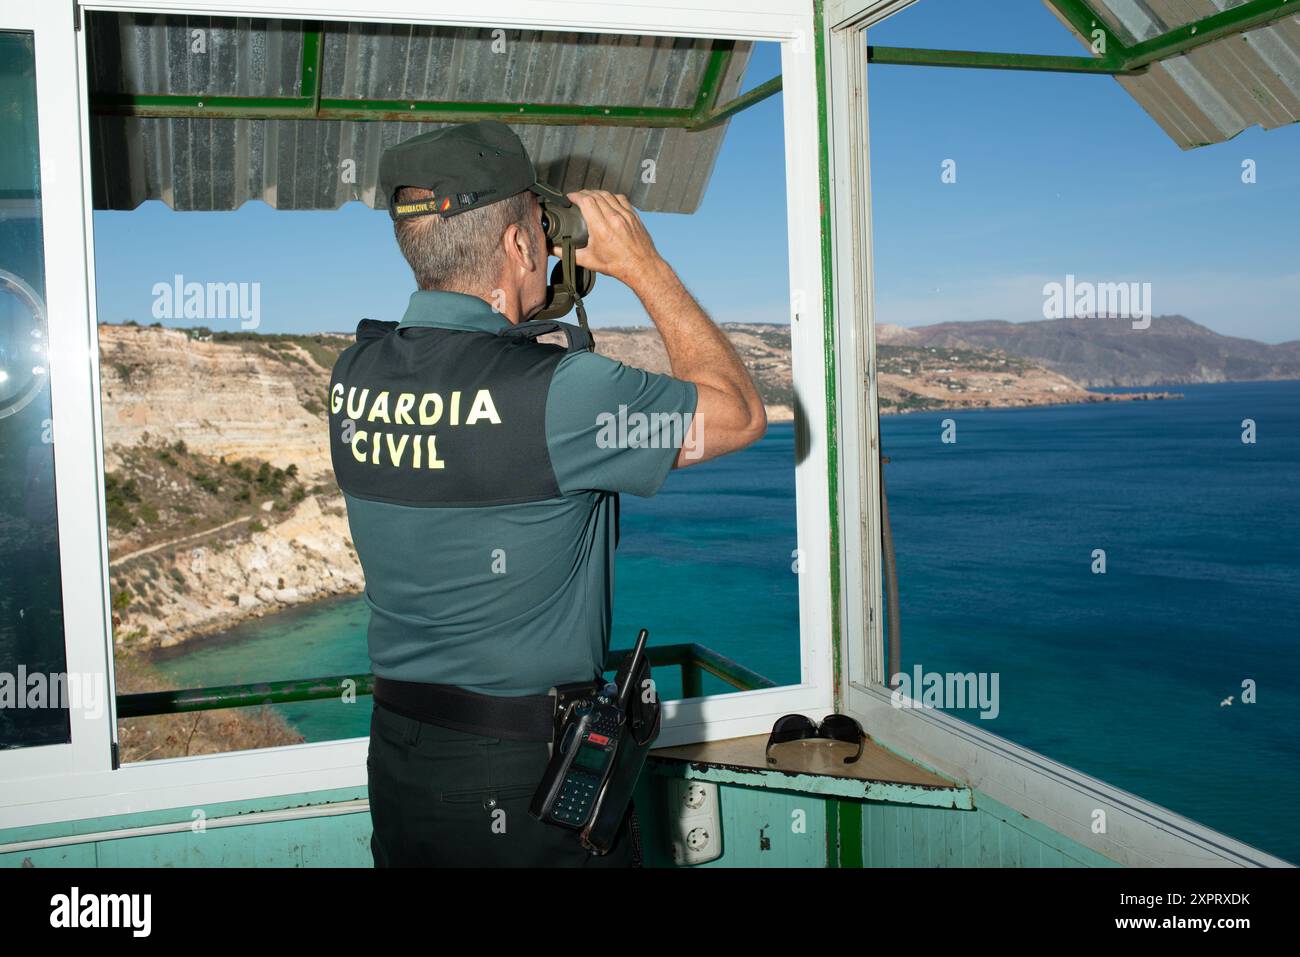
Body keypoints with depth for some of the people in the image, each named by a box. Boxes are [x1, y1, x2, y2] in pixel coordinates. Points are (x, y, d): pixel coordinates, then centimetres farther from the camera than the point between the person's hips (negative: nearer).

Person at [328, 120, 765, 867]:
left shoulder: (354, 376, -4)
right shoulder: (556, 391, -23)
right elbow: (740, 413, -9)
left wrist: (526, 304, 15)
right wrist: (643, 265, -4)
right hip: (530, 778, -6)